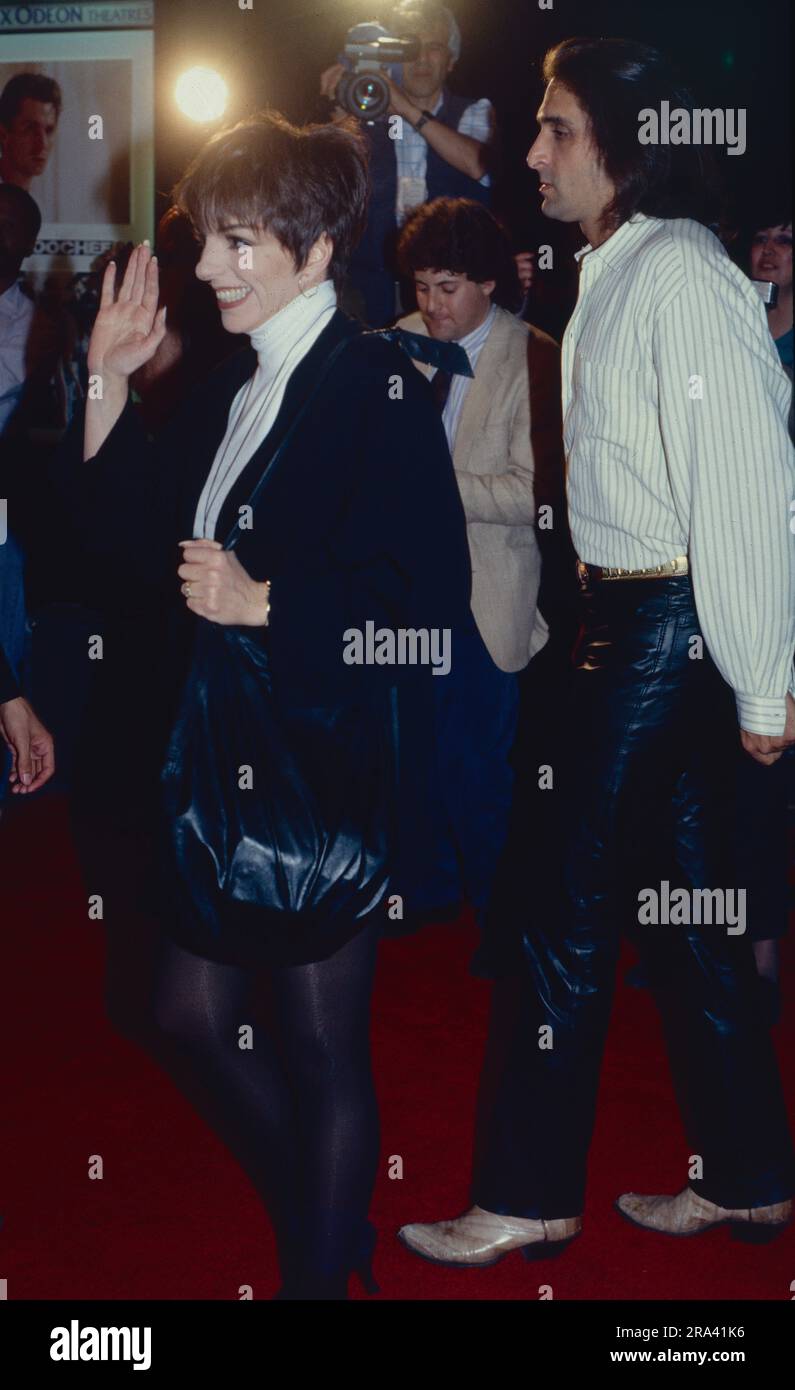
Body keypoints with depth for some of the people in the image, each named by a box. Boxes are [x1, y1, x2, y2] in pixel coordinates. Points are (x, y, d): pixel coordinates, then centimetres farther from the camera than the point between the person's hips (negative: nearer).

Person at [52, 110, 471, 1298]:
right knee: (194, 1013, 17)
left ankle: (323, 1270, 28)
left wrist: (263, 604, -20)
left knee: (322, 1042, 8)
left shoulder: (378, 391, -14)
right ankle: (320, 1219, 38)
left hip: (326, 766, -8)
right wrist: (109, 388, 1)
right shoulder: (224, 388, 9)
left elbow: (427, 600, -20)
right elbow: (140, 549, 8)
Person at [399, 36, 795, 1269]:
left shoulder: (680, 273, -15)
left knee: (572, 904, -2)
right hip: (631, 623, 9)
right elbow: (635, 476, 12)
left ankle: (527, 1194, 11)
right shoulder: (615, 273, 13)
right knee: (687, 910, 14)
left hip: (671, 626, -9)